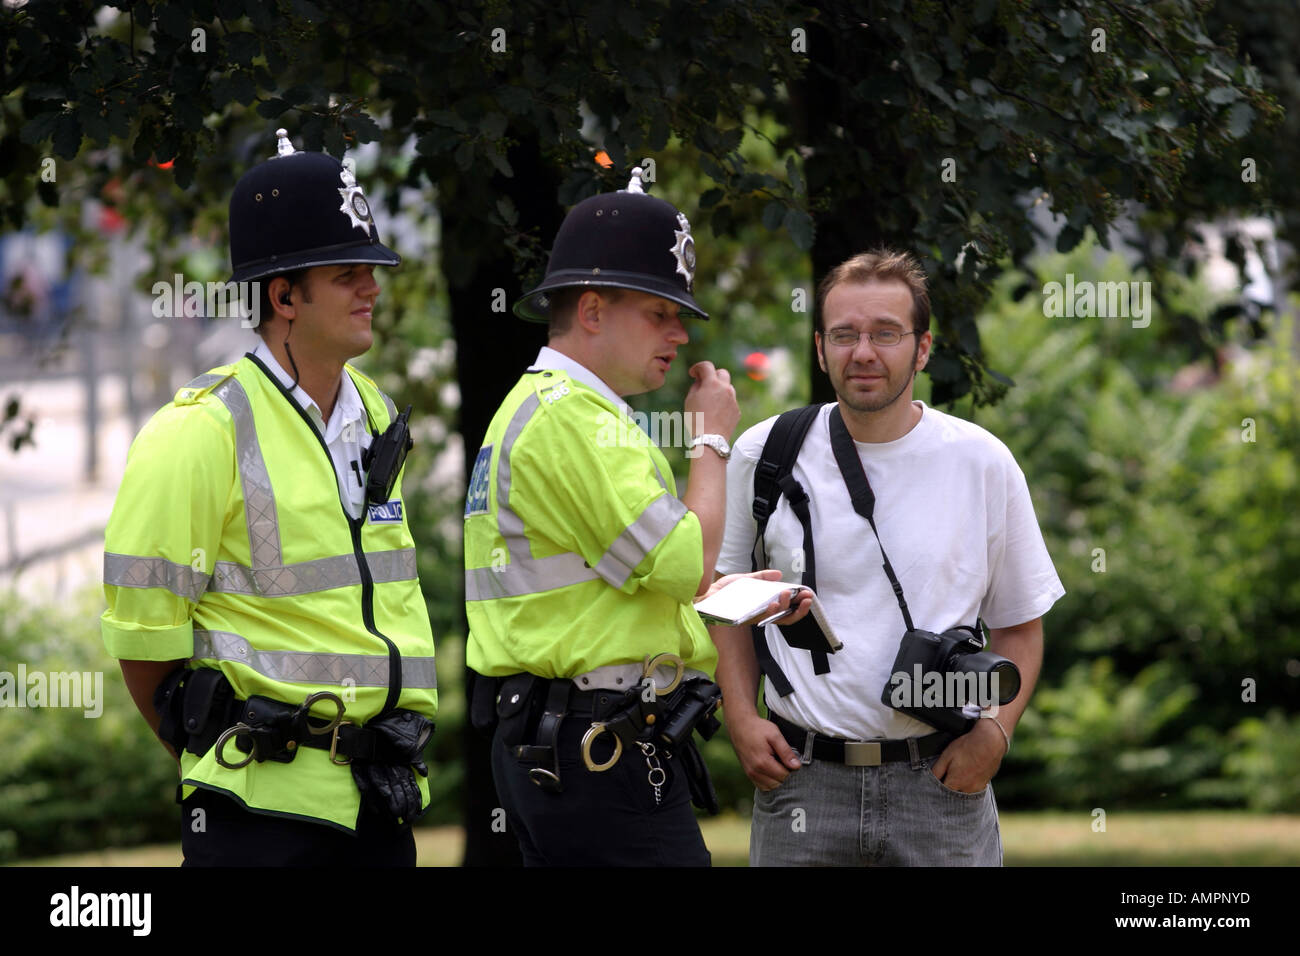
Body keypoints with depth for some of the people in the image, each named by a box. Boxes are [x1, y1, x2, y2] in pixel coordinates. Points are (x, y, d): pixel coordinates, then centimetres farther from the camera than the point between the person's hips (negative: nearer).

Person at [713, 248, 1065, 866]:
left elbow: (1019, 624, 9)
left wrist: (995, 730, -7)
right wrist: (741, 719, 0)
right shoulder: (765, 456, 3)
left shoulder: (983, 463, 2)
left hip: (941, 780, 0)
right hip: (801, 777, 0)